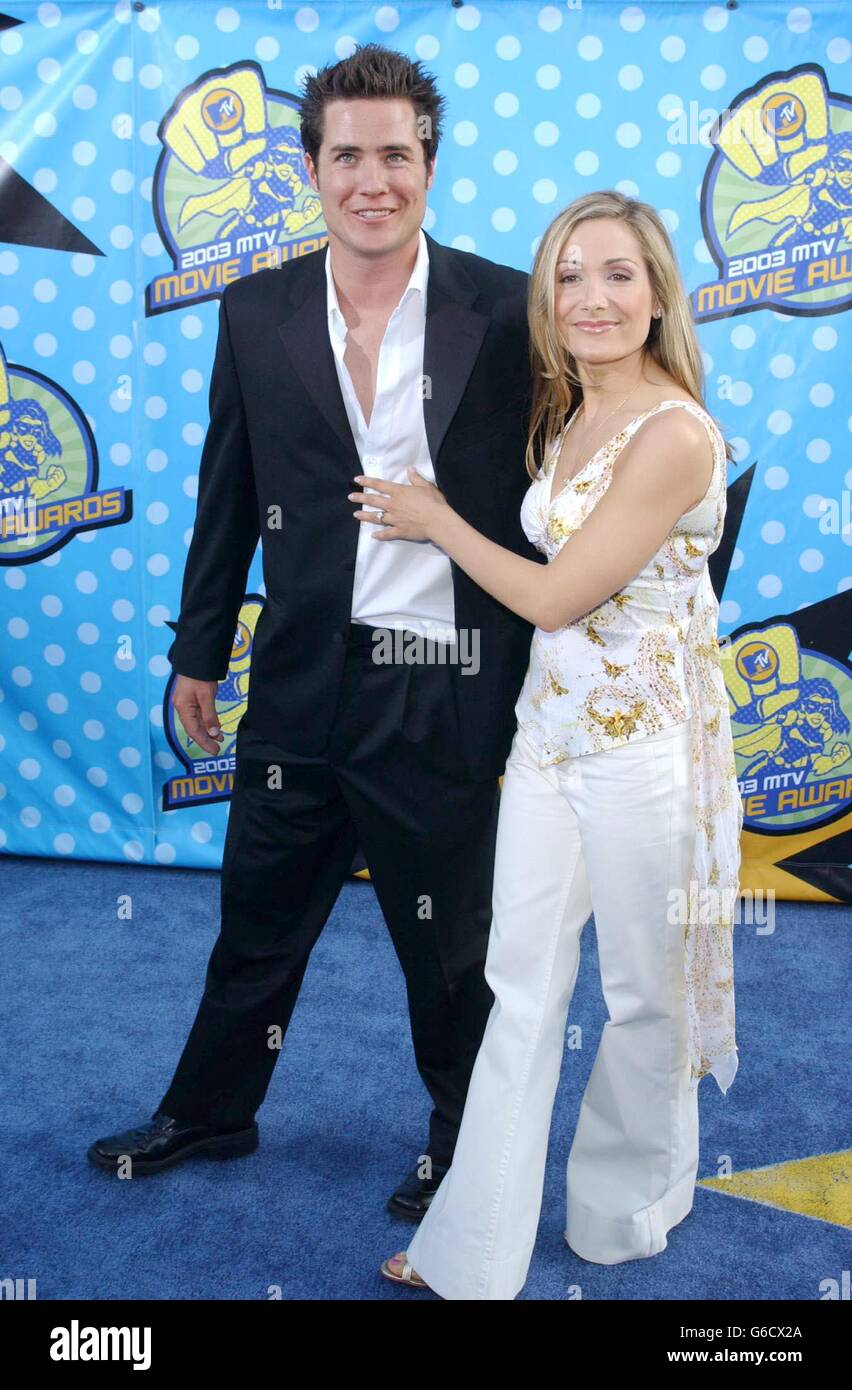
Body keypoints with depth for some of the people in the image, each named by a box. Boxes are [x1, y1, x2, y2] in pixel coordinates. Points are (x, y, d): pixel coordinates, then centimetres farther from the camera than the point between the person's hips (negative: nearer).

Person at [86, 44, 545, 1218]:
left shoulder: (505, 311, -8)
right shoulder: (257, 313, 1)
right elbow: (227, 496, 9)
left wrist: (542, 686, -3)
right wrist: (198, 651, 14)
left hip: (447, 694, -3)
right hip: (299, 684, 3)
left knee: (450, 944, 16)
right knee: (256, 923, 21)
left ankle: (463, 1141, 43)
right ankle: (210, 1113, 46)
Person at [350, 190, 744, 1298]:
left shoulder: (673, 433, -18)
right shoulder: (567, 416, 9)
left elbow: (554, 596, -16)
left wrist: (435, 519, -4)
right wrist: (434, 514, 8)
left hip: (644, 746, -7)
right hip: (551, 728, 7)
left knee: (645, 993, 12)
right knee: (522, 987, 10)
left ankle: (625, 1212, 38)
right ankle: (478, 1256, 22)